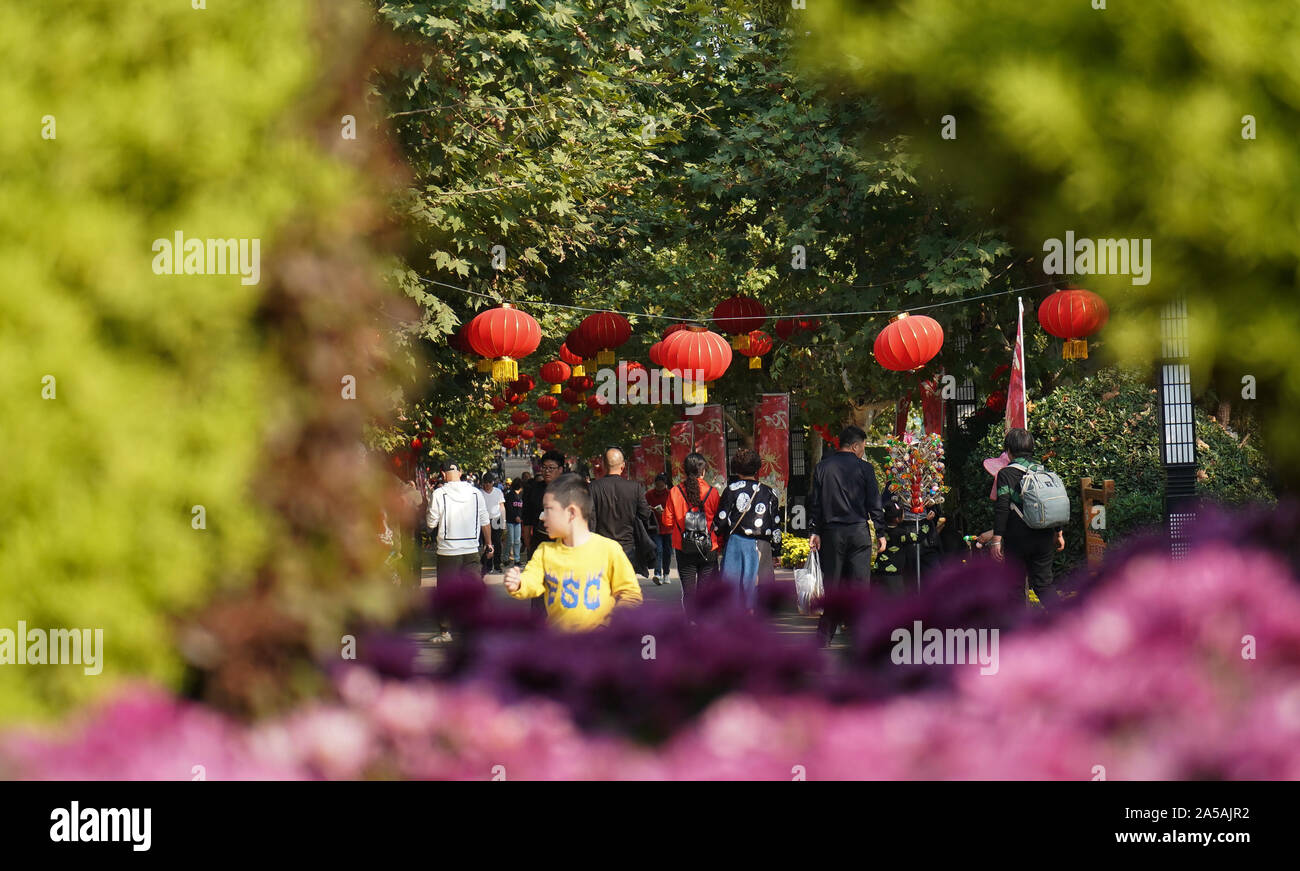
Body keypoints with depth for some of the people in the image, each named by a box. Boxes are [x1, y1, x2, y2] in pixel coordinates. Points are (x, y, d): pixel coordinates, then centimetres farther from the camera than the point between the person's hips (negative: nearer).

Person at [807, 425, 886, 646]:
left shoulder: (822, 467, 4)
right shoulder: (864, 468, -3)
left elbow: (814, 502, 4)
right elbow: (874, 503, -1)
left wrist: (814, 531, 8)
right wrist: (880, 532, 6)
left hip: (831, 532, 2)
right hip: (858, 532, -2)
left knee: (831, 583, 6)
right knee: (860, 582, 2)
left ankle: (824, 637, 2)